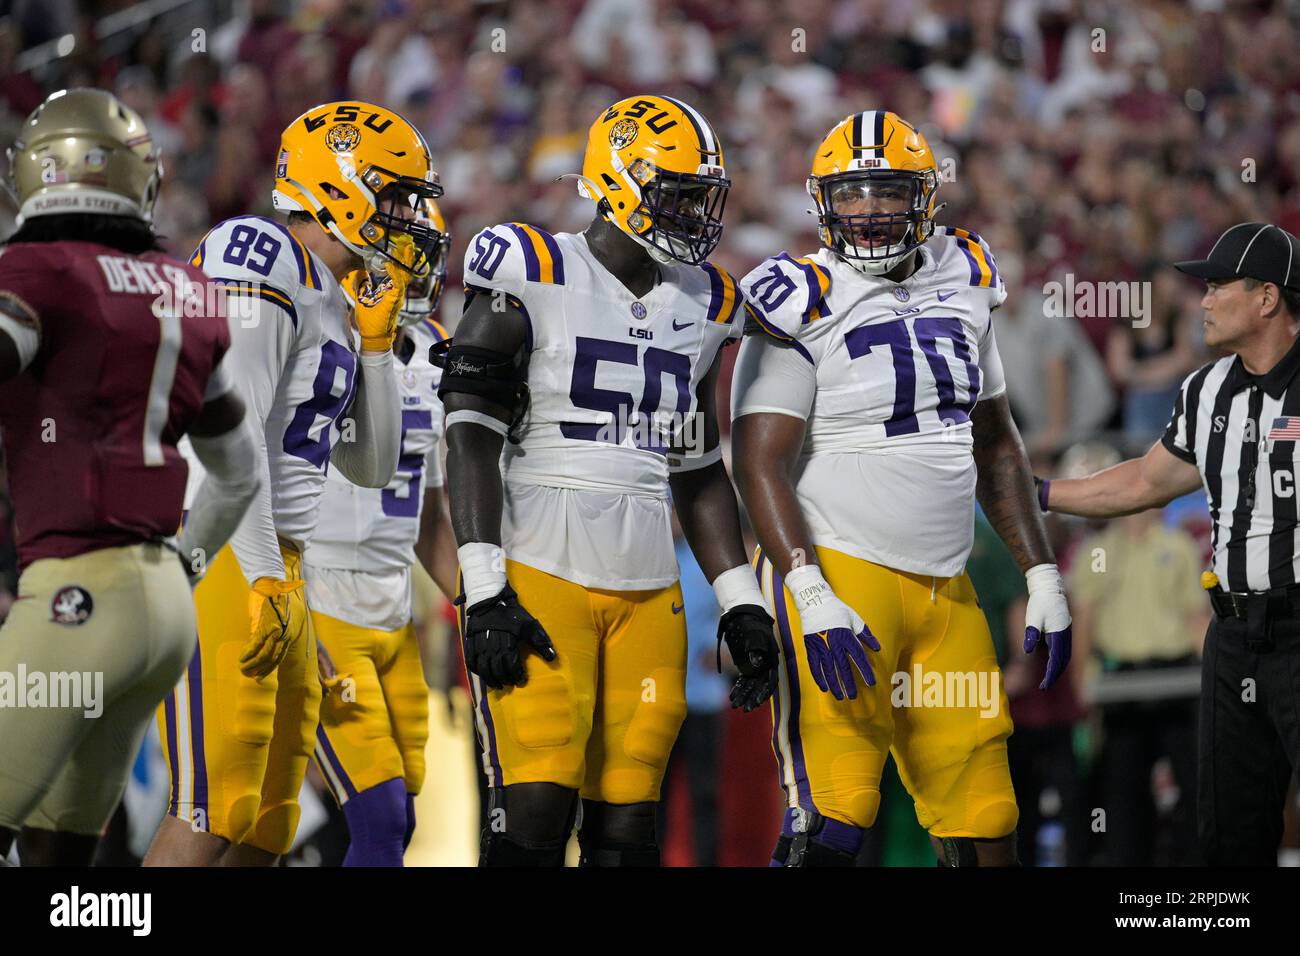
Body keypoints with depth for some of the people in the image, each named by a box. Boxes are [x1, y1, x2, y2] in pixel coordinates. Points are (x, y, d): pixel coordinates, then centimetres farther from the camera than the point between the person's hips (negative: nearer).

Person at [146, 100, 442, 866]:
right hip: (221, 563, -10)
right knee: (214, 815, -15)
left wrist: (376, 339, 15)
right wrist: (262, 577, -22)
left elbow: (373, 467, 23)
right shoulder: (261, 259, -11)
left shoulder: (336, 304, 18)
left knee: (268, 825, 9)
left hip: (275, 568, 10)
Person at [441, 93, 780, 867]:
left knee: (626, 827, 4)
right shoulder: (533, 278, -5)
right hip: (540, 579, -6)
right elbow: (472, 439, -8)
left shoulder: (700, 305, 14)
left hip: (648, 591, 6)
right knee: (534, 817, -12)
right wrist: (485, 593, -15)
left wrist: (741, 605, 14)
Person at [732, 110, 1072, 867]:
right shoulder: (804, 303, -7)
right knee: (830, 825, -14)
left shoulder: (961, 285, 12)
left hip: (946, 591, 7)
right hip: (841, 574, -6)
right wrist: (812, 596, -23)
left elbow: (997, 446, 22)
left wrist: (1043, 577, 17)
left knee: (985, 832, 6)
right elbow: (761, 464, -12)